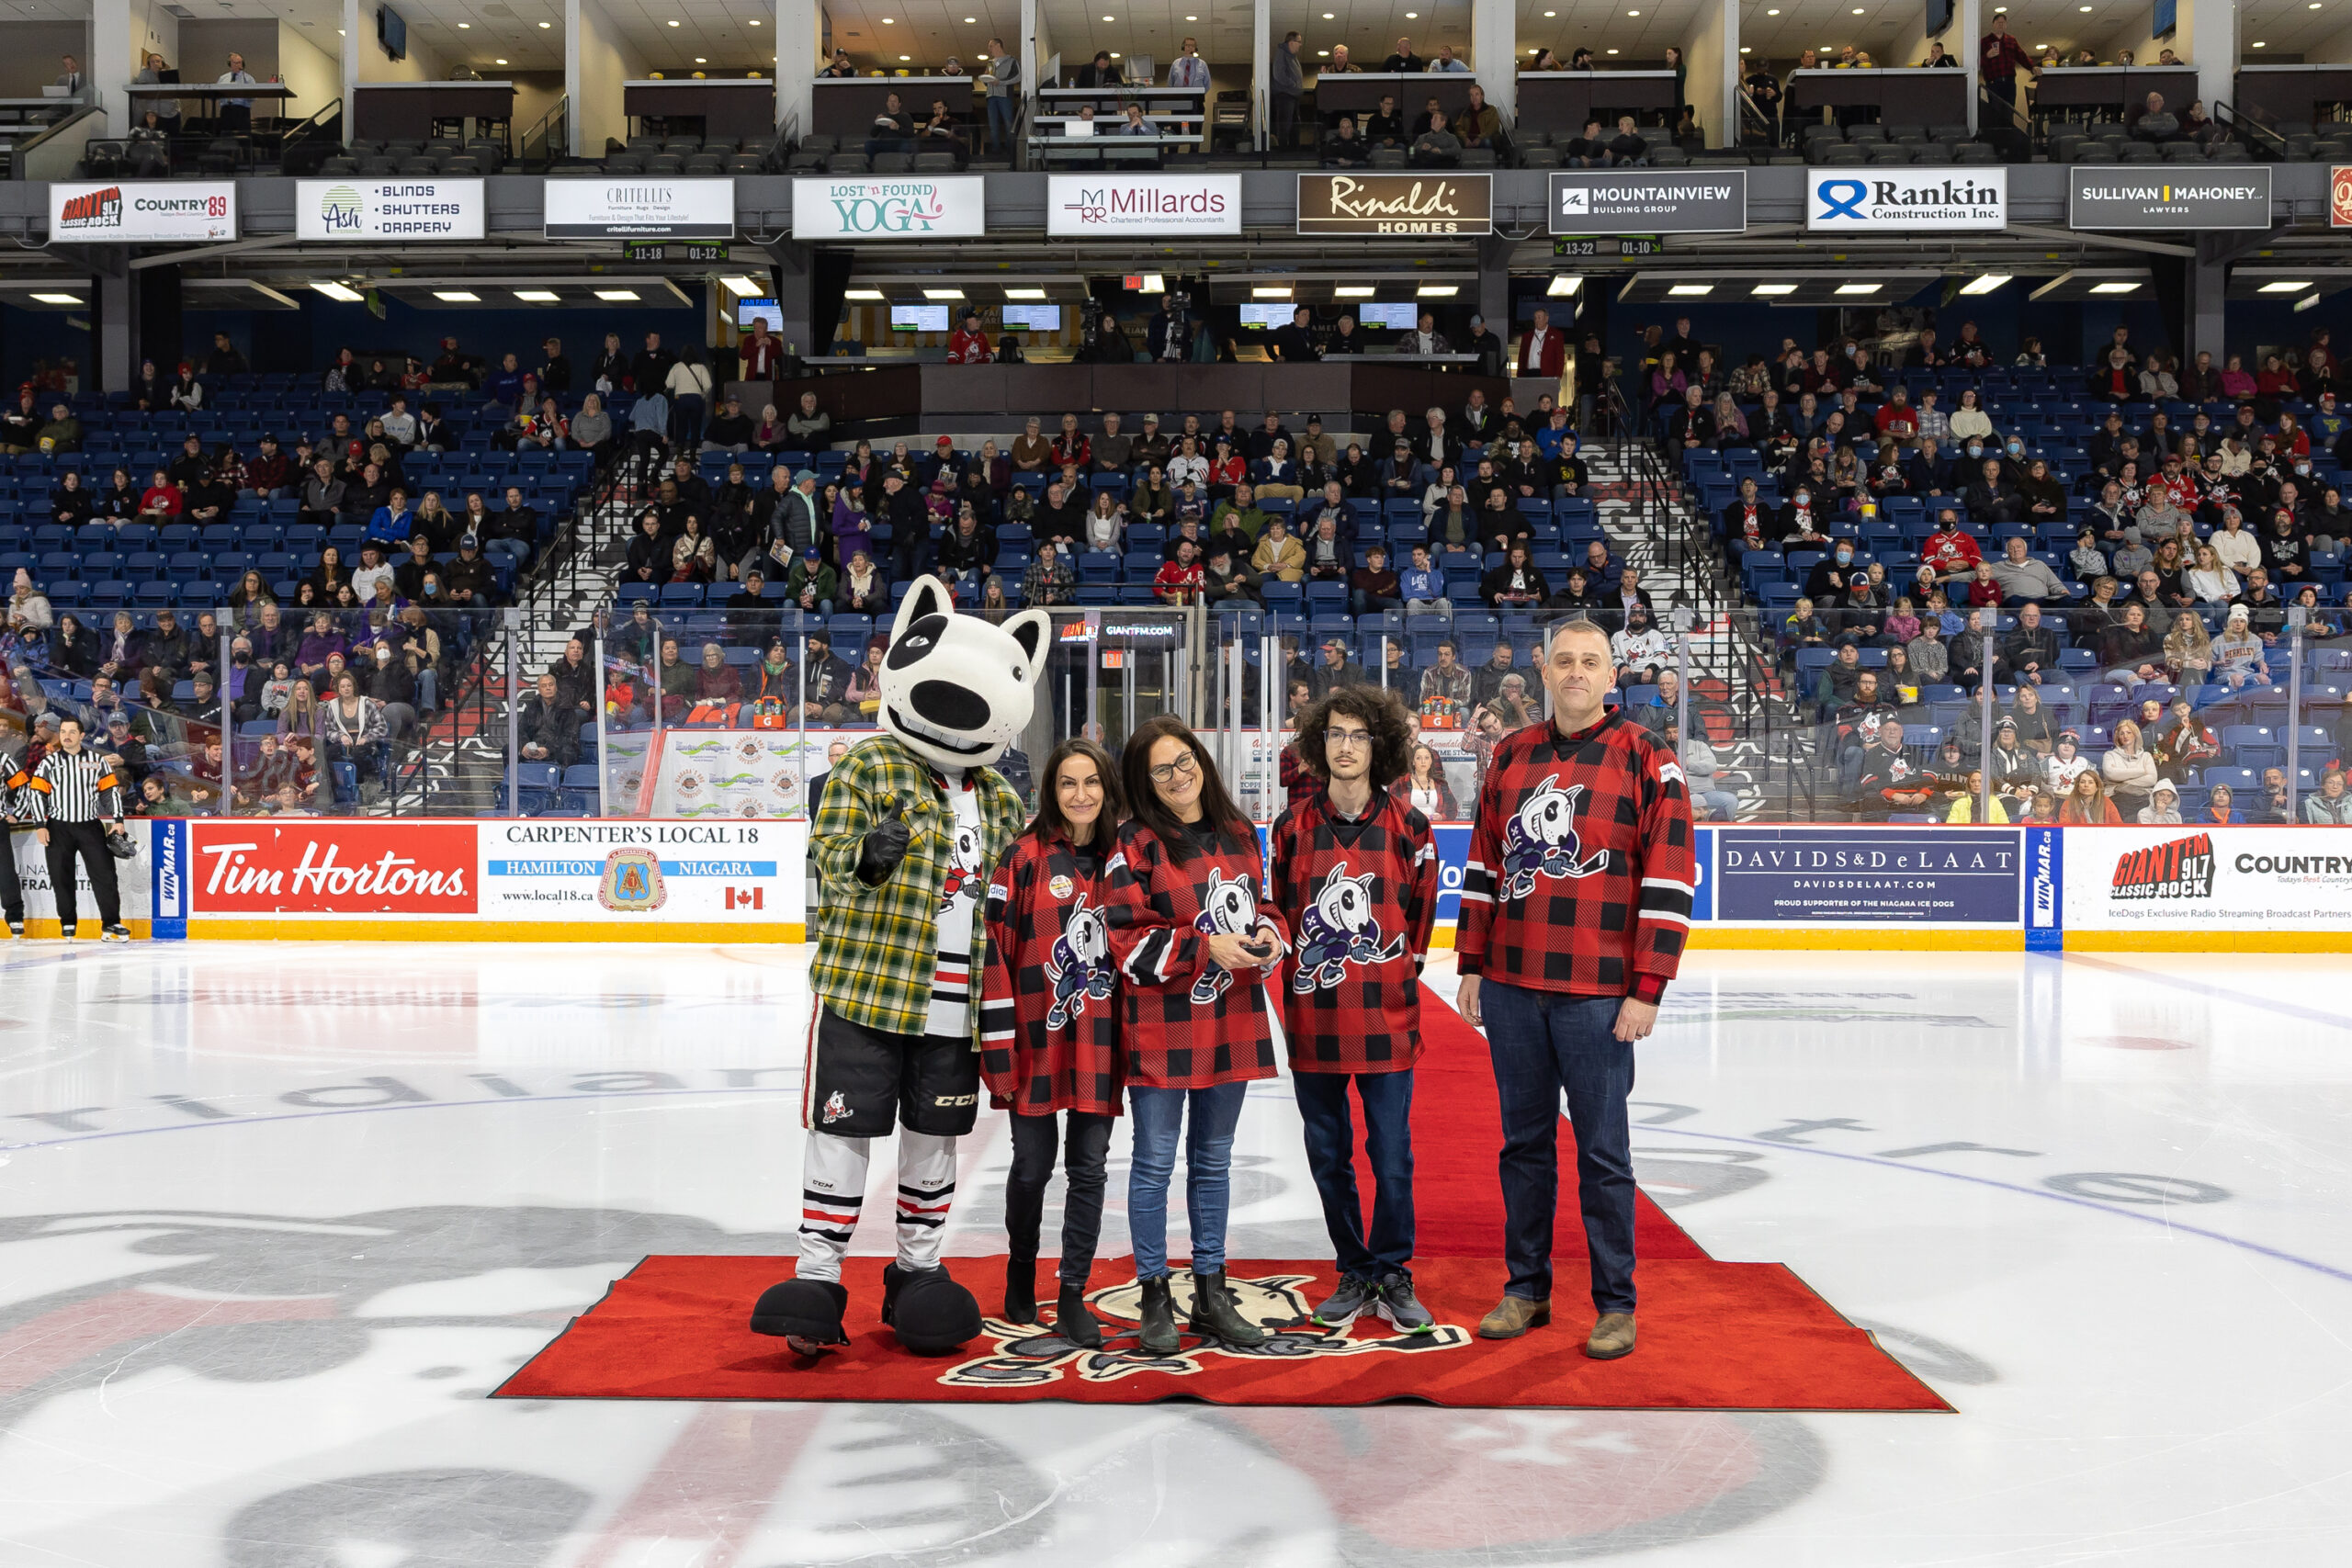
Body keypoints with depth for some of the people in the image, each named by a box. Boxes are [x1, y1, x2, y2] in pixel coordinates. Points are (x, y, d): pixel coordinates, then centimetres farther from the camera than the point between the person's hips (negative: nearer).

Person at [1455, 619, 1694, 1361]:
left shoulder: (1645, 759, -4)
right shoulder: (1510, 757, 10)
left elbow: (1669, 880, -7)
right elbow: (1483, 864, 15)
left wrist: (1647, 989, -11)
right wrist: (1471, 964, 10)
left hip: (1598, 994, -4)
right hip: (1511, 987, 4)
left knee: (1602, 1151, 2)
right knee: (1524, 1141, 13)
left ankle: (1615, 1305, 14)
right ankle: (1527, 1290, 24)